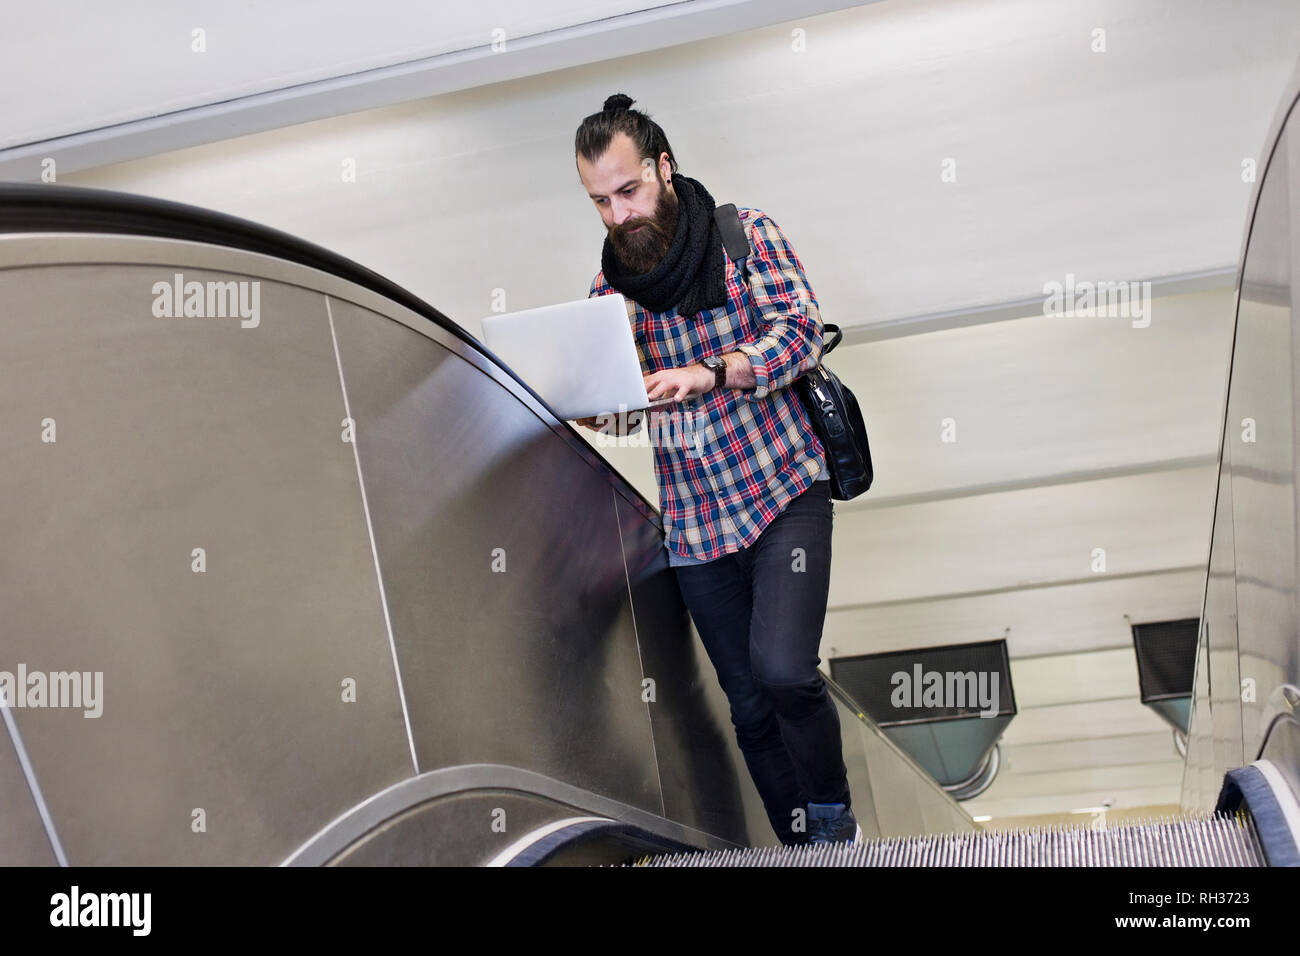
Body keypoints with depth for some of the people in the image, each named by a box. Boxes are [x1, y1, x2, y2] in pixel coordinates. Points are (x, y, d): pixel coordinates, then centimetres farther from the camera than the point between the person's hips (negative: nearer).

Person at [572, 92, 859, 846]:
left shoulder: (747, 234, -2)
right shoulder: (610, 289, 8)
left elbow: (802, 330, -13)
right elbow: (624, 410, 13)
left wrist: (707, 374, -27)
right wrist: (593, 406, -11)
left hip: (783, 492, -4)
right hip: (695, 522, 4)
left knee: (782, 667, -21)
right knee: (749, 705, 8)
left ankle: (834, 823, 3)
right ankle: (802, 843, 23)